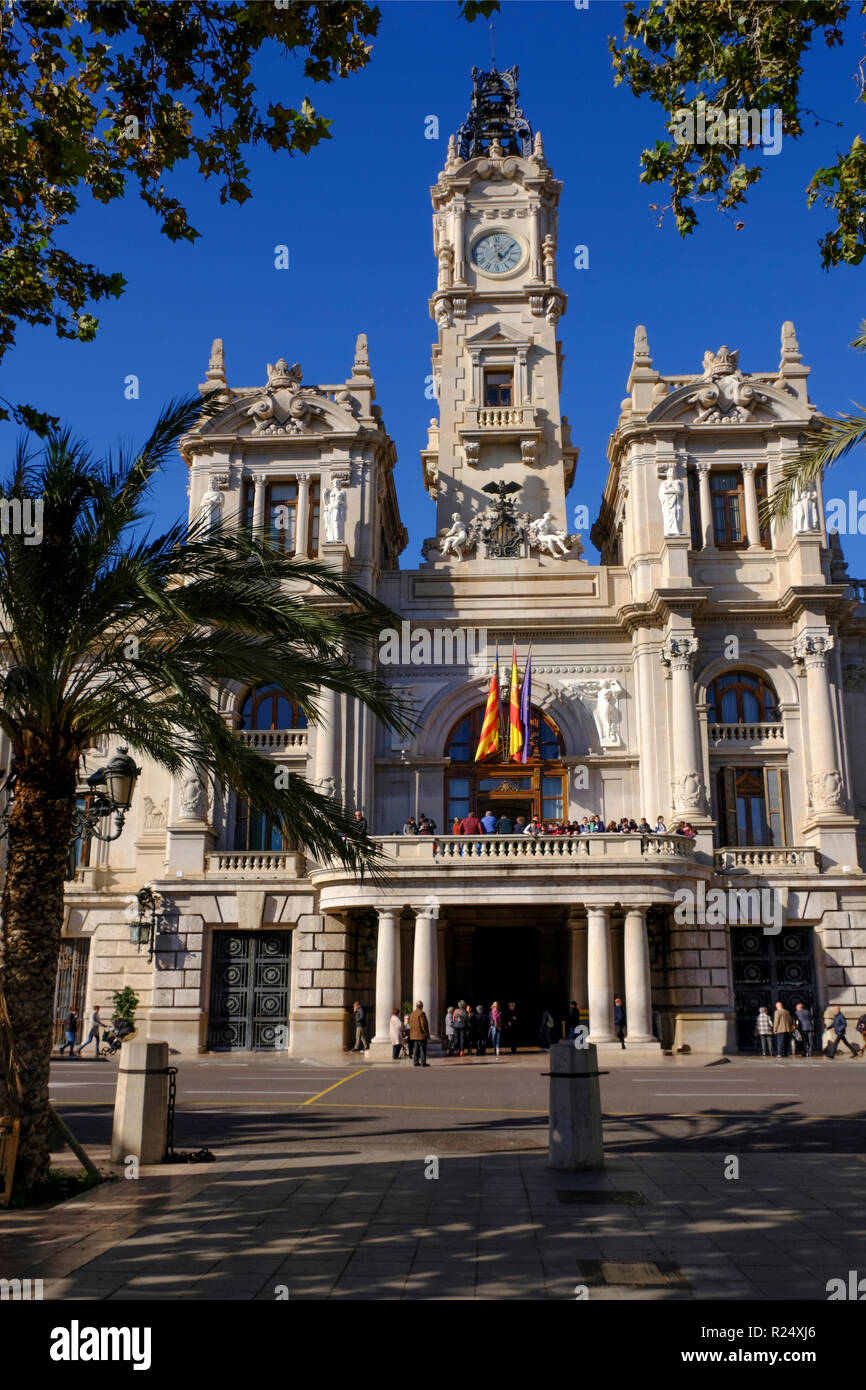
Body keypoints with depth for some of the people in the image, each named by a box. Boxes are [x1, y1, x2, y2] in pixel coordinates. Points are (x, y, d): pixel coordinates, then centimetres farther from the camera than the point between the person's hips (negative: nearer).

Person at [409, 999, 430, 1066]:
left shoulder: (412, 1013, 11)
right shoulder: (421, 1013, -14)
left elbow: (410, 1024, 15)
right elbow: (423, 1024, -18)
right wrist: (426, 1033, -11)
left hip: (414, 1035, 8)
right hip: (421, 1034, -8)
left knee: (416, 1049, 10)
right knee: (423, 1049, -3)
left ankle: (416, 1062, 10)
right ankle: (423, 1062, -4)